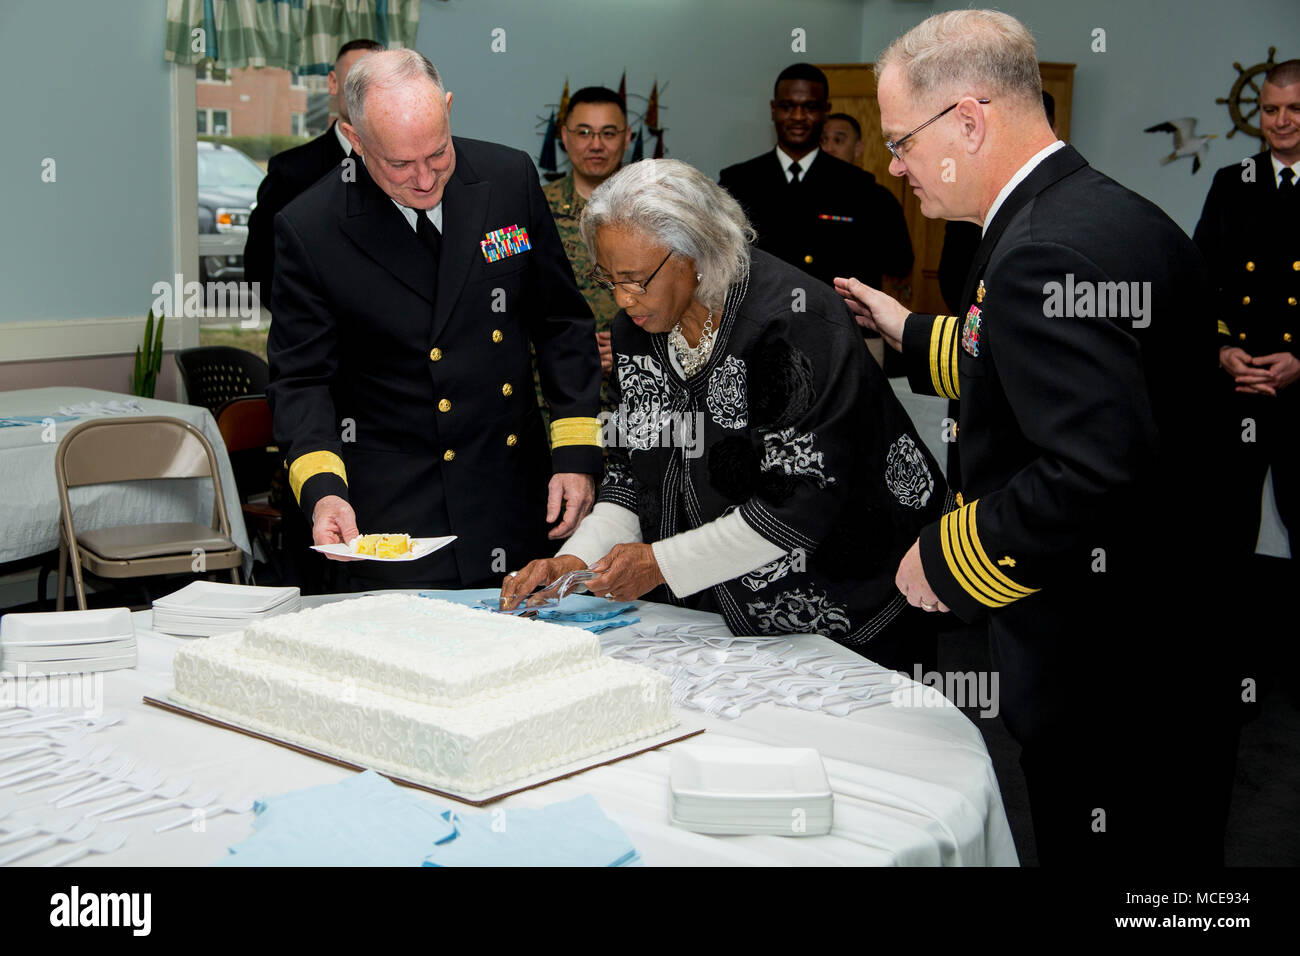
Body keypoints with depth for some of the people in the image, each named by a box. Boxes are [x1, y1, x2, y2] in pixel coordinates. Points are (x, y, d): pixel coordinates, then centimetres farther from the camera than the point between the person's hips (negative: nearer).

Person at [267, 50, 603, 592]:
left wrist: (577, 454, -1)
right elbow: (301, 379, -5)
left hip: (520, 485, 3)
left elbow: (561, 324, 5)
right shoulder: (308, 228, -10)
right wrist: (322, 489, -22)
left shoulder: (510, 177, -2)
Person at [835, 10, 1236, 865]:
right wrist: (912, 334, 25)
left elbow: (1095, 469, -34)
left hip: (1114, 688, -10)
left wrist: (946, 558, -19)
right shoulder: (1106, 211, 7)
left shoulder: (1051, 251, -25)